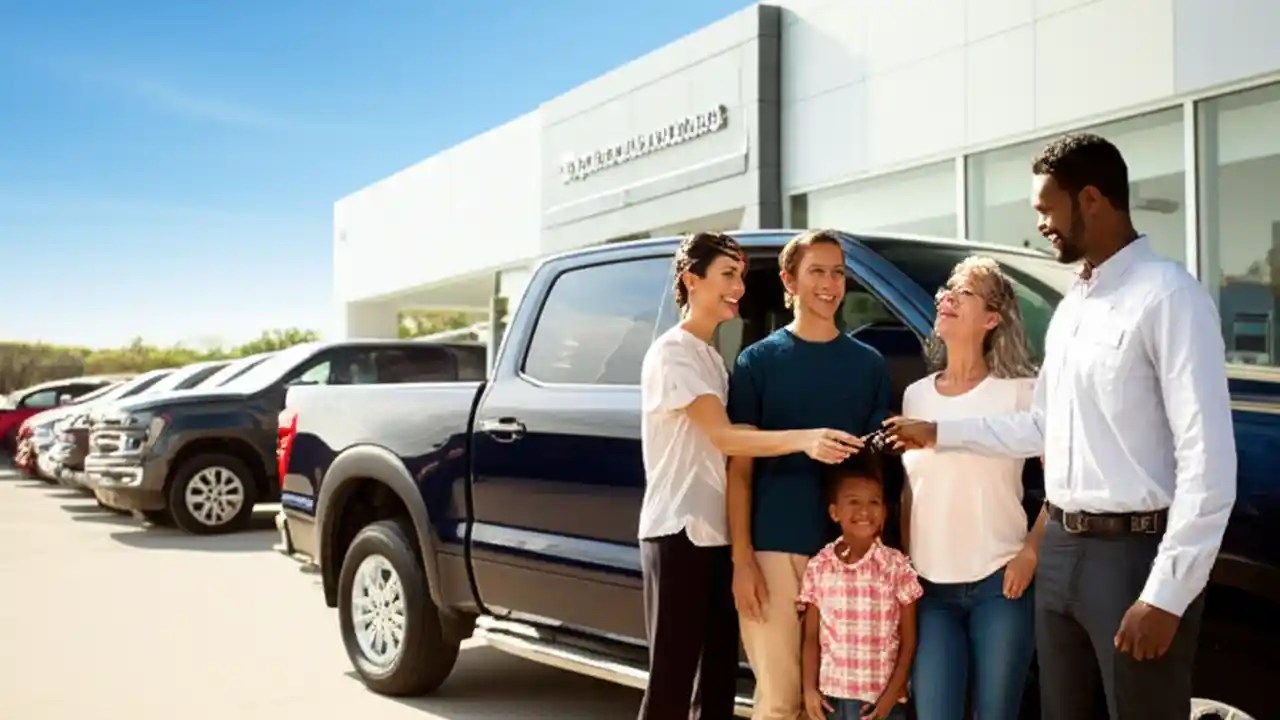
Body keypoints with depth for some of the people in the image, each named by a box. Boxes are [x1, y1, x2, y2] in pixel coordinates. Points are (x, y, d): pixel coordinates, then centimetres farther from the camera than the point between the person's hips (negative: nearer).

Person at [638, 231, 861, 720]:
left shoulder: (714, 358, 18)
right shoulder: (672, 353, -9)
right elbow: (721, 437, -21)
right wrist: (803, 439, -35)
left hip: (717, 536, 9)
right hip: (679, 535, -9)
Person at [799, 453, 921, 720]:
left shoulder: (897, 566, -5)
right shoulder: (818, 567, 0)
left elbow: (908, 640, -2)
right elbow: (812, 637, 4)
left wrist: (892, 693, -8)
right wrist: (810, 689, -5)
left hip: (881, 698, -1)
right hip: (832, 695, 2)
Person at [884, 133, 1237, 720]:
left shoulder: (1167, 297, -15)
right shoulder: (1070, 309, 12)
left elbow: (1208, 461, -18)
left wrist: (1166, 595, -20)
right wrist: (939, 433, 19)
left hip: (1135, 551, -8)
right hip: (1061, 548, 8)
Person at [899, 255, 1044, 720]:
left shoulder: (1019, 391, -3)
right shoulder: (916, 395, 10)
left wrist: (1031, 552, -13)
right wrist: (903, 567, 8)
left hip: (999, 583, -3)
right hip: (931, 587, 3)